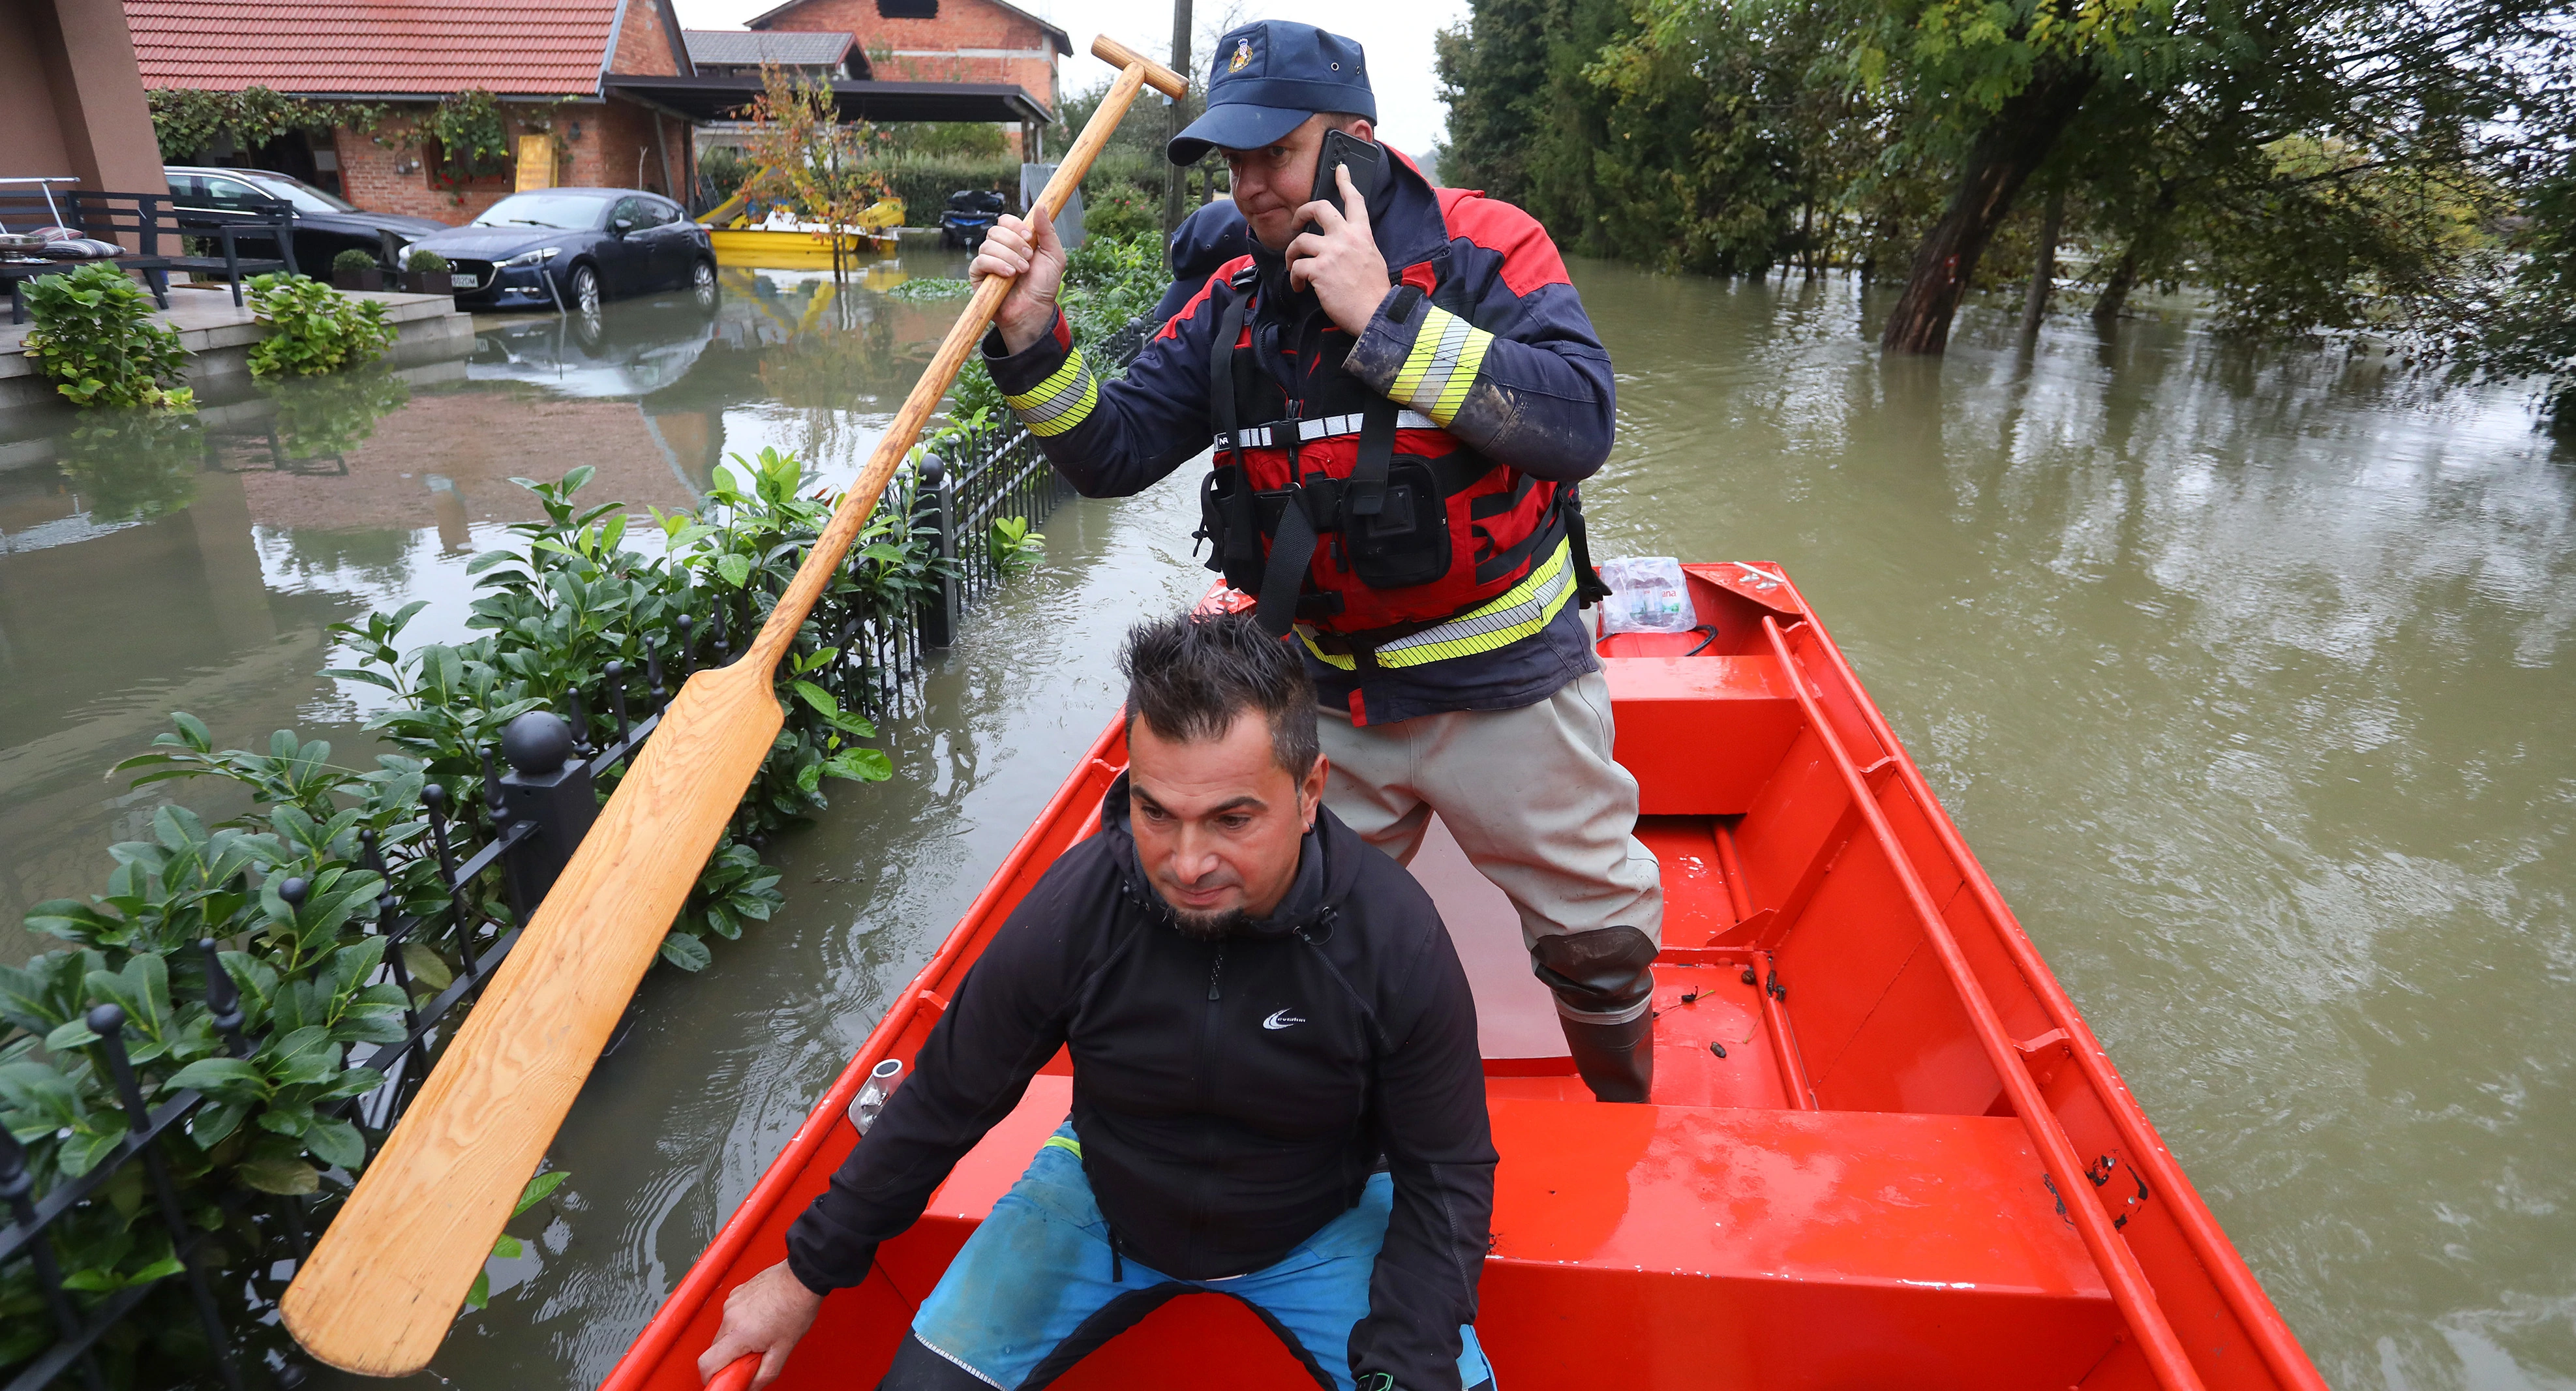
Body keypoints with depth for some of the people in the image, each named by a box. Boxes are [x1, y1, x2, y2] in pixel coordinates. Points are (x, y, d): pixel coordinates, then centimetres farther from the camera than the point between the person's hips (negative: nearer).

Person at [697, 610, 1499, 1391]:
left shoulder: (1397, 941, -27)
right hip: (1104, 1202, 1)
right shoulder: (1071, 912, -25)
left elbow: (1447, 1174, -13)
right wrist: (808, 1273, 2)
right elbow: (943, 1104, -8)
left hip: (1321, 1225, 0)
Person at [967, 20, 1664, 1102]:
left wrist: (1384, 316, -27)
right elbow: (1111, 454, 1)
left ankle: (1635, 1125, 44)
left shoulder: (1483, 244, -11)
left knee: (1598, 942, 12)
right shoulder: (1234, 305, 2)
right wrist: (1030, 338, -16)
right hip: (1323, 696, 4)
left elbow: (1578, 426, -26)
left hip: (1504, 687, -3)